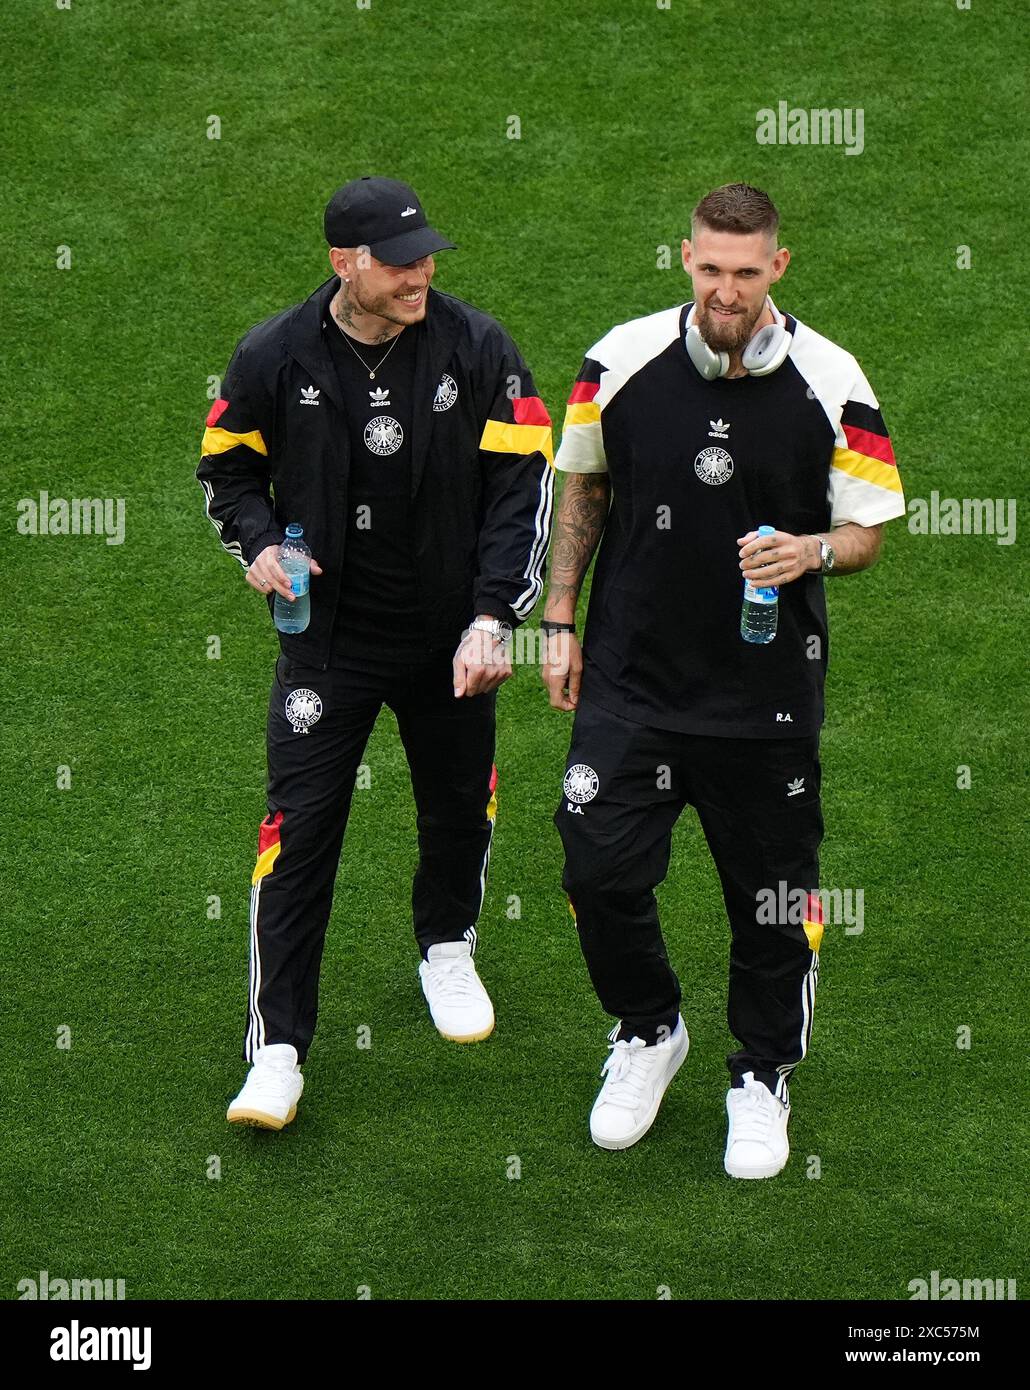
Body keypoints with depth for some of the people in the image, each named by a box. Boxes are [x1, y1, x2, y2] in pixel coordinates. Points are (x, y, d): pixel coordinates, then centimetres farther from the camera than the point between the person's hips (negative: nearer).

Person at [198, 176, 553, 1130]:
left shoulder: (478, 350, -10)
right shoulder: (273, 357, -9)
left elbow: (522, 486, -9)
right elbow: (228, 463, 8)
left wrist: (494, 617, -16)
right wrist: (256, 543, -11)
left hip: (451, 634, 1)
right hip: (326, 631, -1)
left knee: (459, 810, 16)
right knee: (300, 827, -7)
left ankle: (446, 947, 47)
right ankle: (276, 1049, -2)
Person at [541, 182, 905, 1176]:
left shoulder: (830, 383, -8)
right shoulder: (623, 360, -4)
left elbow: (866, 533, 1)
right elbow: (582, 489, 11)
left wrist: (810, 551, -22)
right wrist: (560, 622, 10)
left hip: (767, 691, -1)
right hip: (632, 675, 1)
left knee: (770, 897, 8)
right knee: (599, 871, -1)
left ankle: (763, 1075, 32)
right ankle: (648, 1032, 28)